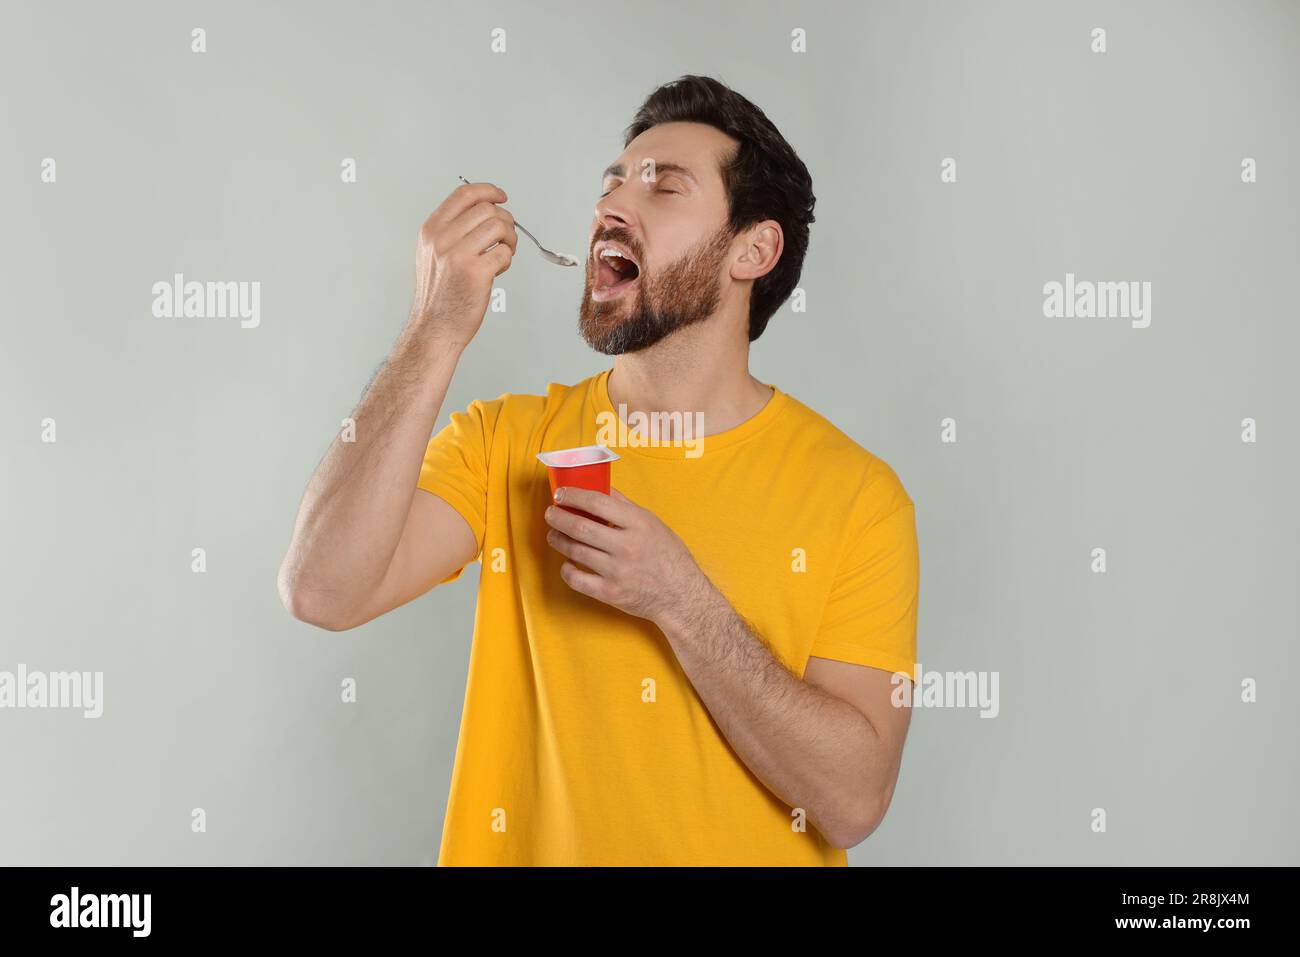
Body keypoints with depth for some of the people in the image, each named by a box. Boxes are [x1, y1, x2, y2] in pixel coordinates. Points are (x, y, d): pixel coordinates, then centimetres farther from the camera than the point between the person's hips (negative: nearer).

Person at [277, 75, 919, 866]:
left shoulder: (858, 493, -13)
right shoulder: (506, 442, -5)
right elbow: (325, 591, -20)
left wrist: (679, 600, -26)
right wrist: (437, 329, -24)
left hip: (742, 845, -1)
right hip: (530, 844, 2)